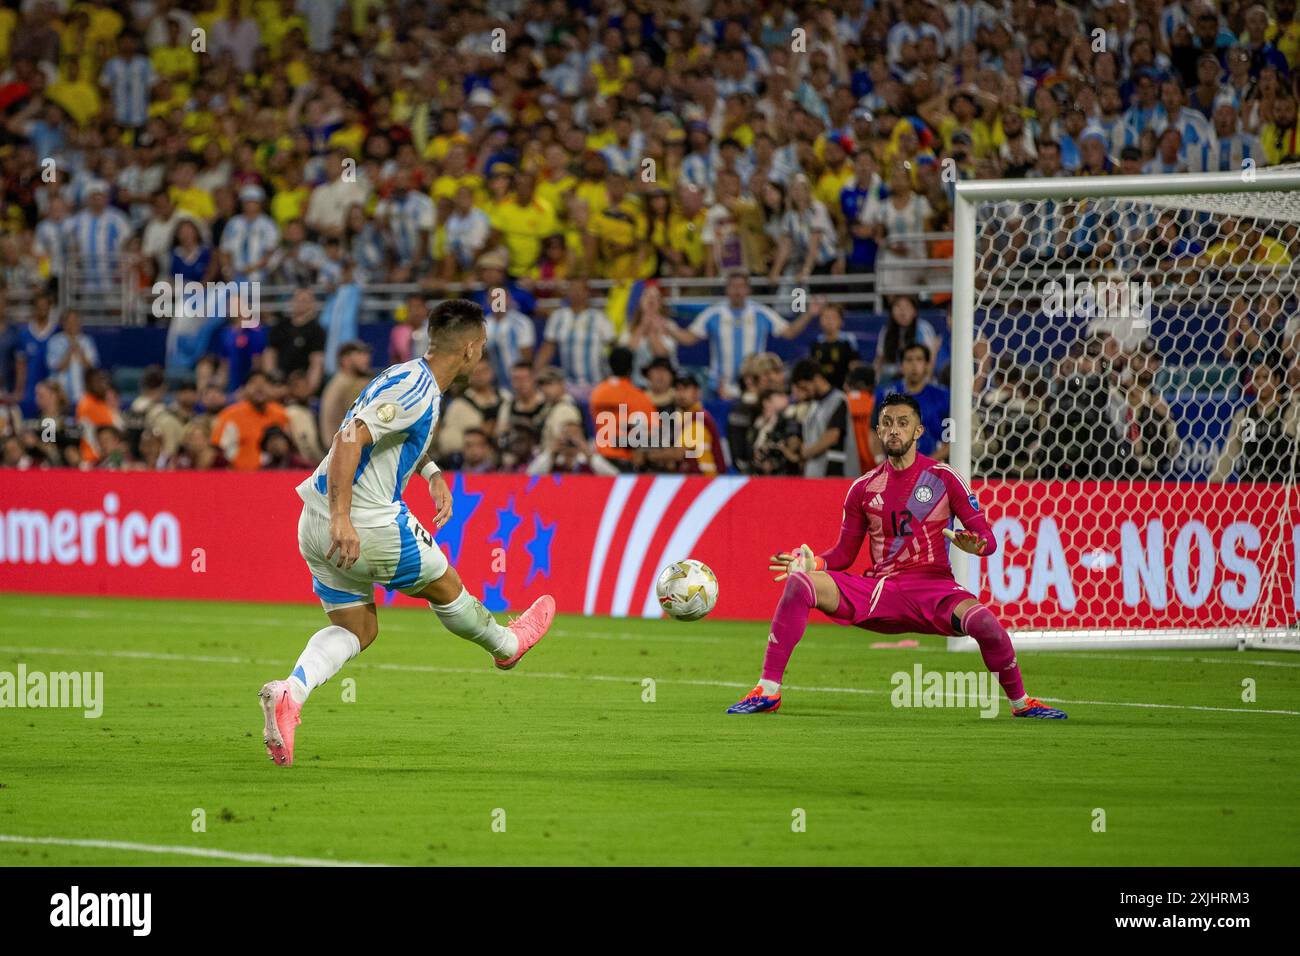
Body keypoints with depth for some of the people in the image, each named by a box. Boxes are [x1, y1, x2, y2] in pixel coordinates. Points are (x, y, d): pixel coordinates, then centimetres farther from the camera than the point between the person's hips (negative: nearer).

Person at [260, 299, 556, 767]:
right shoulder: (416, 390, -19)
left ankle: (289, 692, -11)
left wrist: (433, 474, 21)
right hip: (367, 526, -9)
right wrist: (342, 519, -33)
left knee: (357, 629, 12)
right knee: (444, 585, 17)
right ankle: (506, 643, 42)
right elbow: (349, 440, -29)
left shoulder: (411, 375, 12)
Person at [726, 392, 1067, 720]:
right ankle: (767, 691, -16)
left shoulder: (944, 478, 3)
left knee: (984, 623, -34)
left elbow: (987, 538, 2)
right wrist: (811, 563, -4)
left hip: (933, 589, -3)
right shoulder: (864, 488, 11)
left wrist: (975, 544, -23)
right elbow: (844, 553, 16)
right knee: (799, 582, -19)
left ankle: (1020, 702, -6)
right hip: (879, 590, 3)